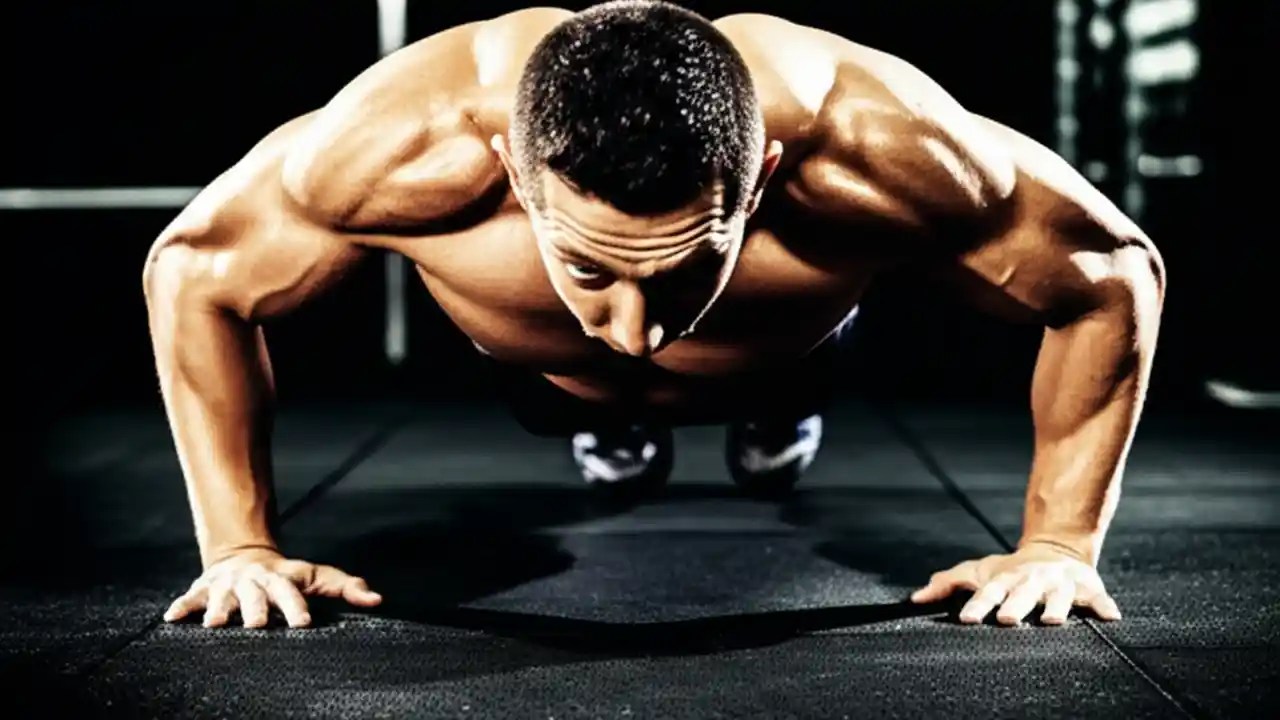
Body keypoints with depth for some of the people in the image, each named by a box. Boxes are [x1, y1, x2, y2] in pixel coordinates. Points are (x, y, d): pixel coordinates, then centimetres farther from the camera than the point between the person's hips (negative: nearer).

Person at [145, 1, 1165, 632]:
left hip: (785, 345, 1)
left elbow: (1115, 274, -29)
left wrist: (1061, 543, -32)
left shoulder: (869, 148, -49)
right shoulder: (411, 141, -48)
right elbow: (193, 269, -27)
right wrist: (238, 546, -30)